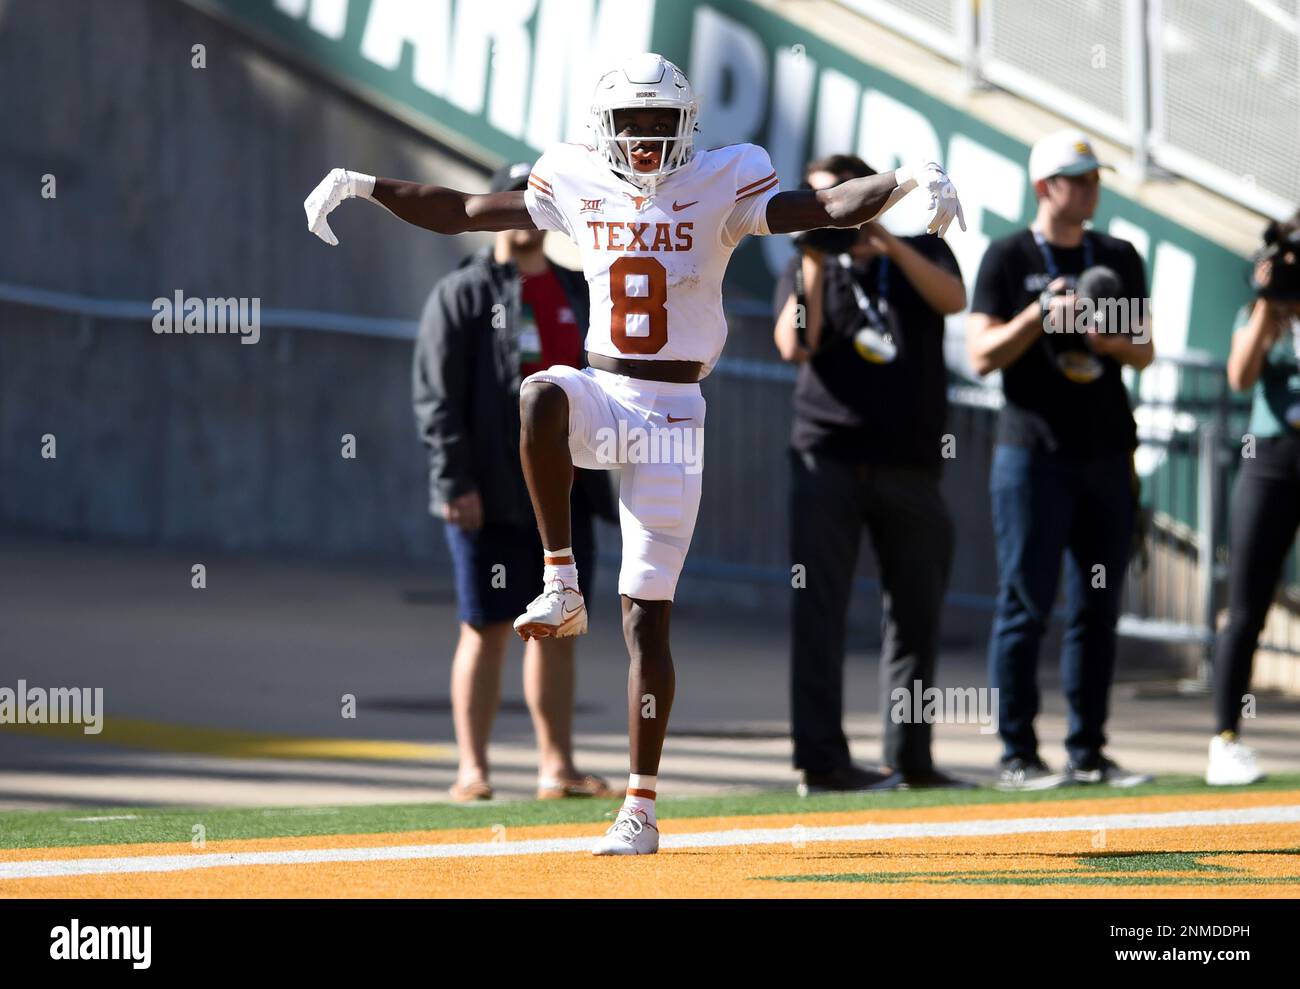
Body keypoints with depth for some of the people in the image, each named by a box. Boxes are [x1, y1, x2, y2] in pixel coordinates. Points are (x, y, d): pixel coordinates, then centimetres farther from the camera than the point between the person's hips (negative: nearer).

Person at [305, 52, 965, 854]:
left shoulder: (722, 185, -4)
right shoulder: (577, 185, 6)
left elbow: (824, 208, -16)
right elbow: (462, 213, 13)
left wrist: (910, 181, -32)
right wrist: (363, 186, 8)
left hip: (672, 416, -2)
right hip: (602, 396, 2)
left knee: (648, 614, -4)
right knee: (543, 395, -37)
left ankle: (642, 808, 2)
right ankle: (563, 587, -26)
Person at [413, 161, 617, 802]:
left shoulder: (577, 291, 16)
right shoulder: (462, 294, -2)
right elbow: (435, 396, -8)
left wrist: (607, 471, 12)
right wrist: (455, 482, -16)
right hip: (493, 496, -6)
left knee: (558, 629, 6)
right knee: (488, 628, -5)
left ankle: (557, 767, 9)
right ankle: (471, 769, -3)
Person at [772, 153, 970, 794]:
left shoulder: (921, 255, 14)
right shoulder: (807, 270, 12)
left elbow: (953, 300, -8)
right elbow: (794, 346, -6)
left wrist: (888, 243, -17)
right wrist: (815, 264, -11)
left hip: (910, 465, 2)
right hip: (828, 460, -2)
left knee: (917, 612, 4)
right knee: (819, 609, -8)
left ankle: (910, 759, 10)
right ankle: (820, 759, -11)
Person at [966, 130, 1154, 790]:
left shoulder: (1119, 259, 13)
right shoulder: (1008, 259, 0)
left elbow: (1144, 351, 14)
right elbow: (982, 355, -7)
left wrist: (1114, 341, -7)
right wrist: (1043, 313, -18)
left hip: (1107, 456, 5)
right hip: (1033, 455, -5)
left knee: (1097, 610, 6)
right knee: (1026, 606, -5)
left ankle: (1087, 754, 11)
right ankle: (1018, 756, -2)